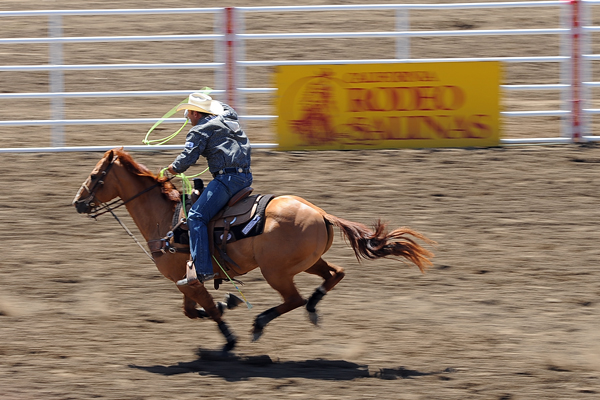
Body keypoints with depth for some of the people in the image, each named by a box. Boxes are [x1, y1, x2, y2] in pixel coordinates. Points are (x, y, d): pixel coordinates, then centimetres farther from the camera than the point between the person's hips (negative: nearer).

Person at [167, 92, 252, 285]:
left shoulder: (200, 130, -1)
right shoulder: (228, 120, 22)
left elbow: (188, 157, -9)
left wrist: (174, 168, 10)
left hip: (227, 177, -10)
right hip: (245, 177, 10)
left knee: (196, 216, -15)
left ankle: (202, 269, -29)